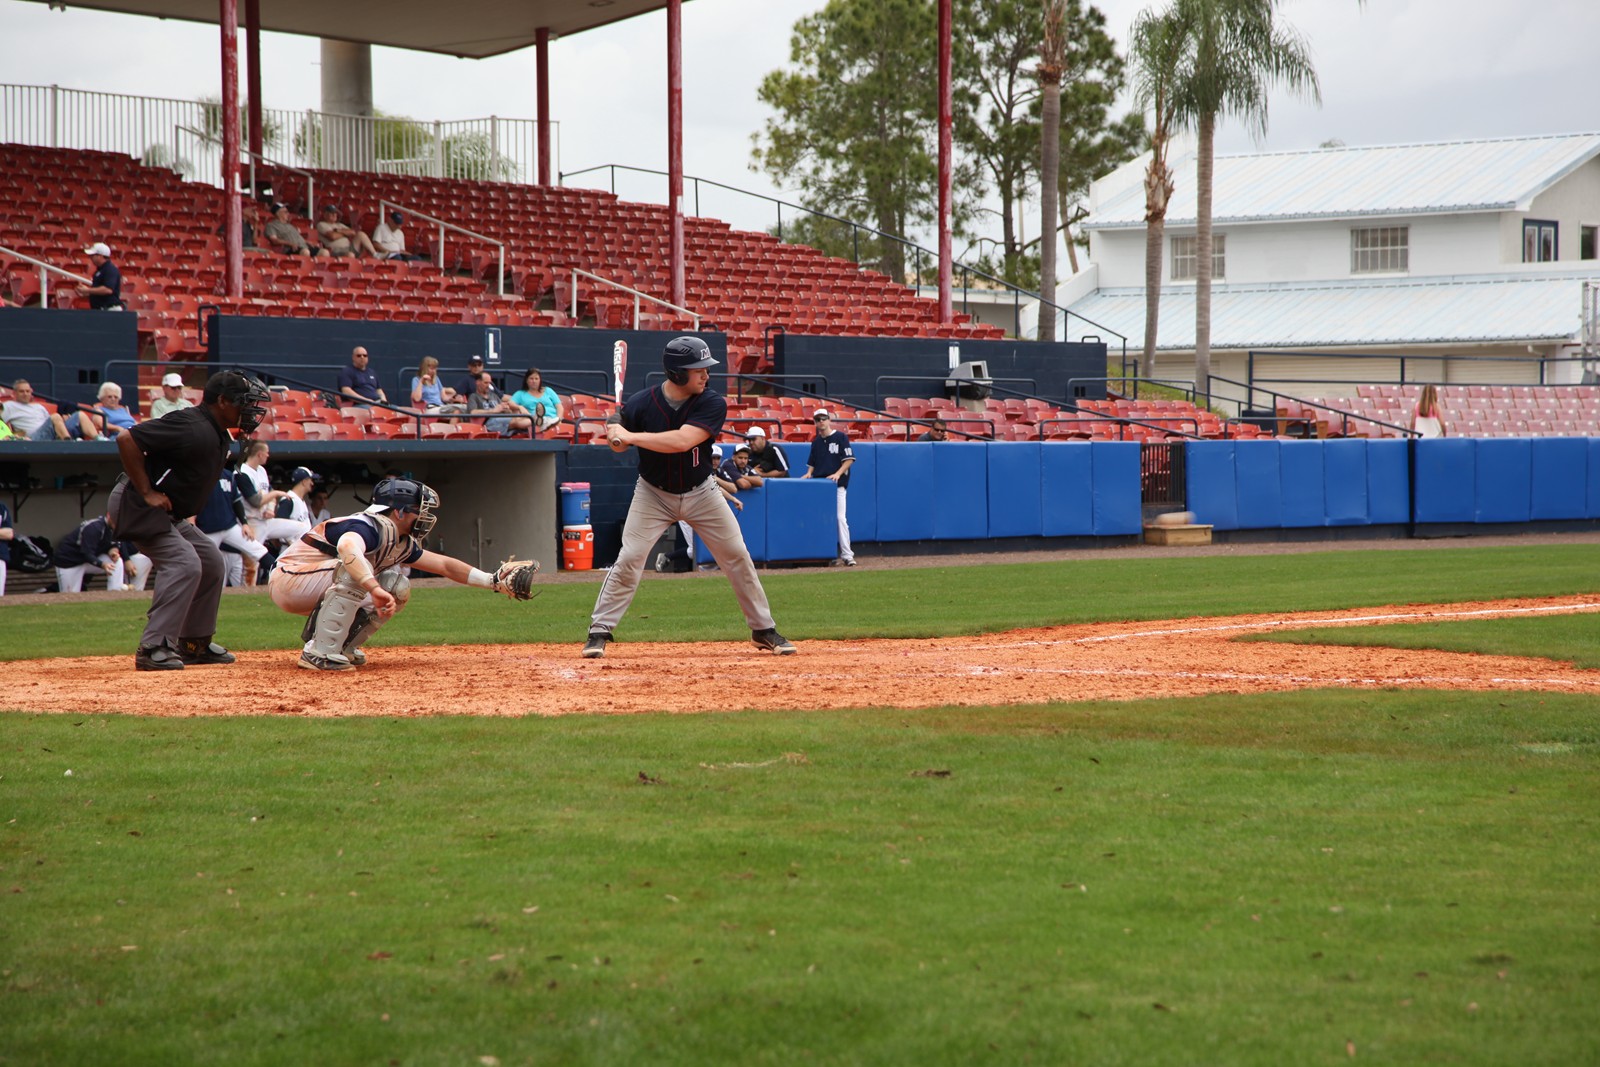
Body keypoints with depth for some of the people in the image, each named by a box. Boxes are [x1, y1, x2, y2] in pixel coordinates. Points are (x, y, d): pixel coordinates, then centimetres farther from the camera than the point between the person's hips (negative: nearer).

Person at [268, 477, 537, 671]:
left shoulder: (401, 543, 7)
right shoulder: (371, 527, -24)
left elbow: (444, 565, 15)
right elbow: (347, 547, -48)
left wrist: (495, 581, 10)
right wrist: (376, 590, -57)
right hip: (288, 580, -9)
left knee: (397, 586, 3)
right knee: (354, 572, -34)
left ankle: (342, 647, 7)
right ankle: (320, 653, -29)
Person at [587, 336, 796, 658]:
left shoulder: (713, 404, -21)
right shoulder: (641, 403, -19)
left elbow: (682, 441, -36)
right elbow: (618, 445, -4)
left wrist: (630, 436, -36)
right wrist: (616, 434, -28)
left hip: (701, 493, 1)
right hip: (654, 494, -1)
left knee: (738, 557, 2)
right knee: (629, 558, -12)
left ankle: (764, 630, 16)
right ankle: (599, 632, -1)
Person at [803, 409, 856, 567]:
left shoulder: (840, 437, -1)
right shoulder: (816, 442, 15)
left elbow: (849, 459, -6)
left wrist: (837, 474, -17)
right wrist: (809, 473, 2)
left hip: (836, 484, -5)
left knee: (840, 518, -12)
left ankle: (847, 555, -11)